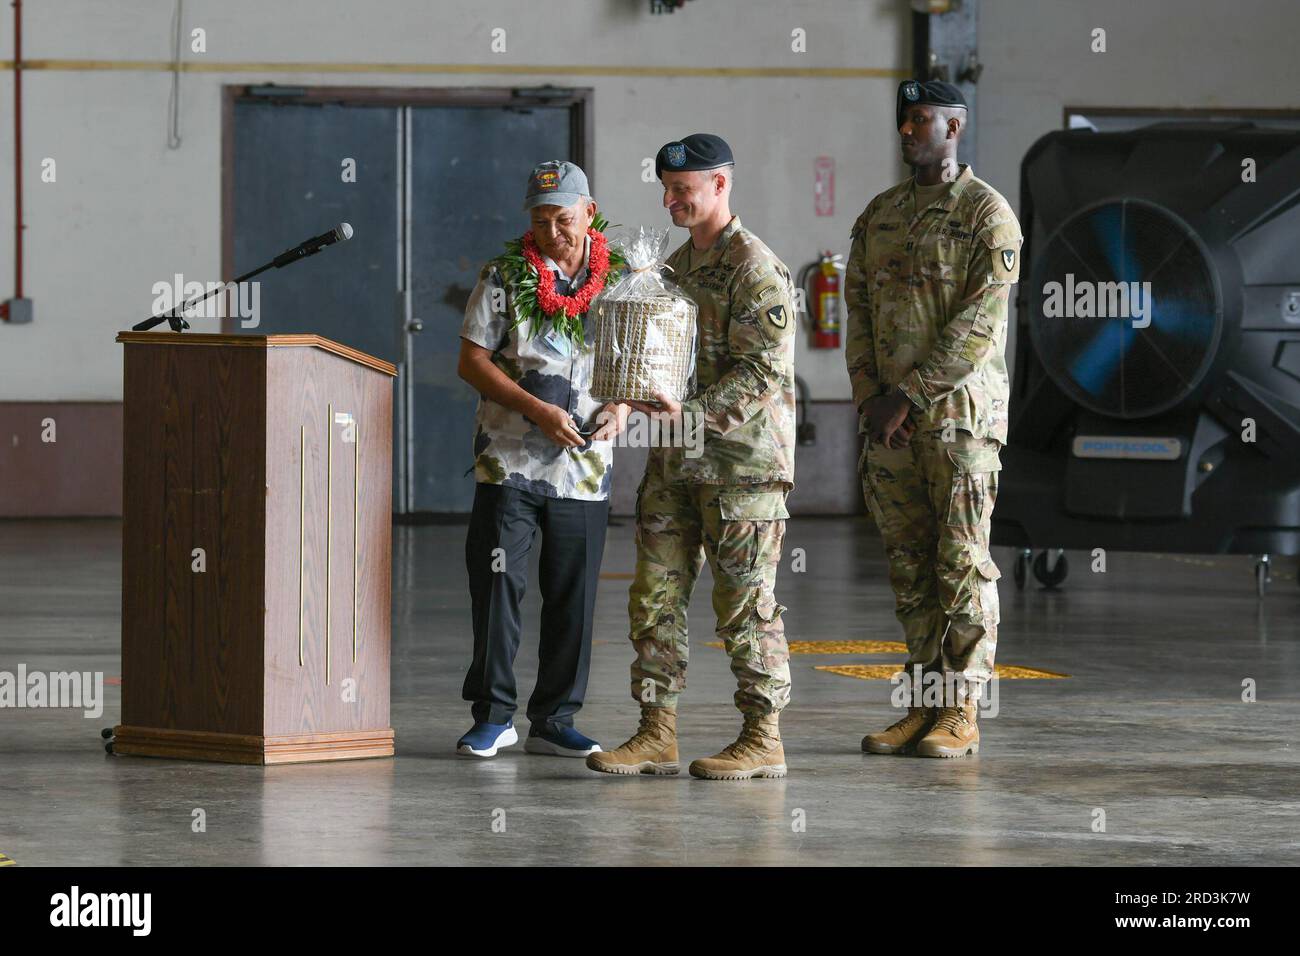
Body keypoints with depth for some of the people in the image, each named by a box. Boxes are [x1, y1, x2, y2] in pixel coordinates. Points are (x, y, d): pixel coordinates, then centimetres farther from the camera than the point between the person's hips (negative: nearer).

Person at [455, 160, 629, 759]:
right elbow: (472, 361, -4)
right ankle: (493, 716, 8)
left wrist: (620, 407, -8)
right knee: (498, 586, -3)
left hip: (585, 469, 2)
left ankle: (554, 721, 15)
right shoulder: (505, 276, 0)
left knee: (572, 598, 5)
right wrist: (538, 410, -14)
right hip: (509, 462, -2)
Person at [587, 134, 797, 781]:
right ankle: (657, 733, 10)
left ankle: (763, 739, 4)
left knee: (745, 604, -3)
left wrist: (692, 414, -24)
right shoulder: (677, 266, 17)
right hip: (676, 460, 9)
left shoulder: (755, 268, -11)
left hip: (741, 460, -8)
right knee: (657, 595, 6)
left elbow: (766, 371, -17)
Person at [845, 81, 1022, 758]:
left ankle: (960, 714, -3)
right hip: (890, 417, 6)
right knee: (909, 561, 7)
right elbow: (859, 310, 13)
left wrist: (908, 396, -16)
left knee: (962, 561, -5)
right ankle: (923, 707, 12)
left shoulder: (988, 214, -6)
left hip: (960, 411, -6)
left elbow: (981, 326, -14)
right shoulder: (879, 214, 14)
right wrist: (869, 397, -1)